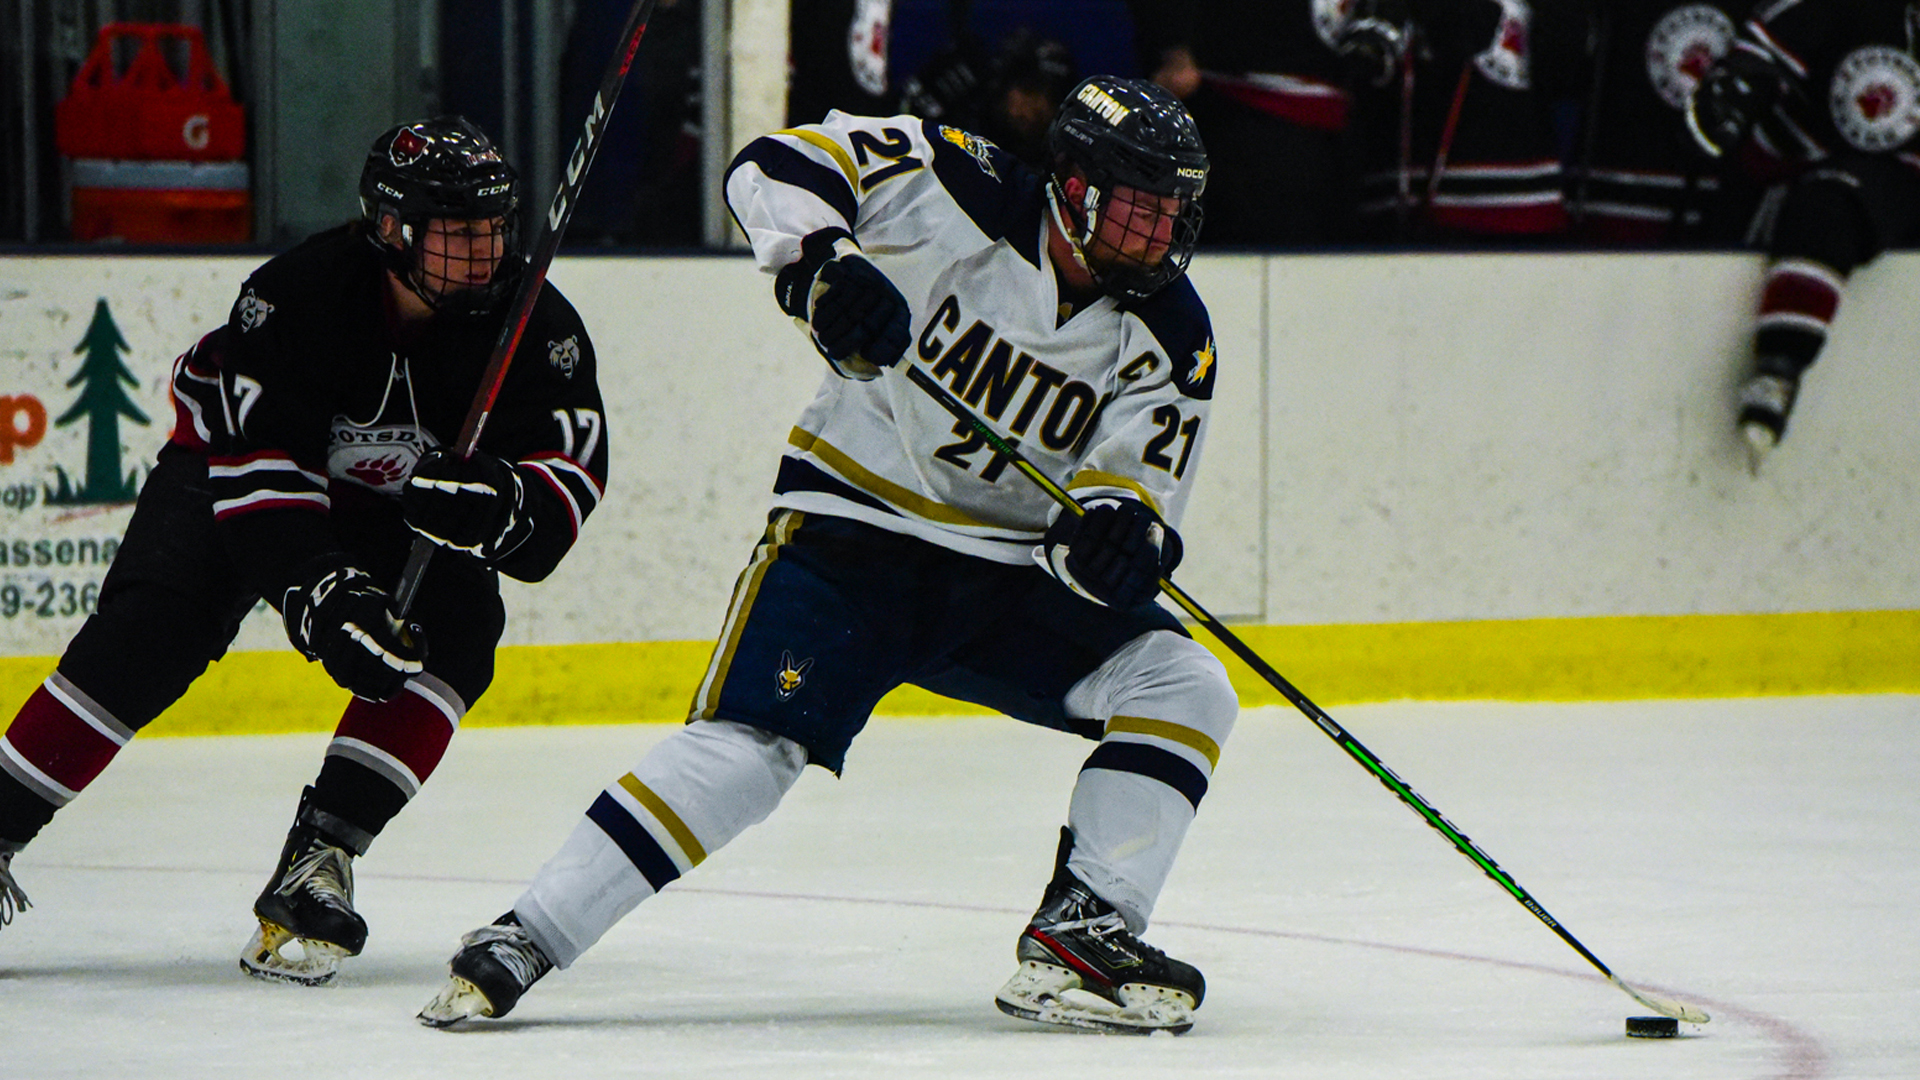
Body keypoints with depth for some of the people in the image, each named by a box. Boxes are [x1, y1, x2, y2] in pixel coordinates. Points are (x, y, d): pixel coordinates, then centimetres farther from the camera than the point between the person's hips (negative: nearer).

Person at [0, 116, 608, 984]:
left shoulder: (537, 329, -23)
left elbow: (566, 487, -25)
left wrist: (498, 503, -48)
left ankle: (316, 862, -22)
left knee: (452, 630, -24)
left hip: (395, 506, 3)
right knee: (148, 635, -20)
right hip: (236, 461, -3)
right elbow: (258, 467, -34)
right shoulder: (296, 296, -32)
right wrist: (318, 592, -46)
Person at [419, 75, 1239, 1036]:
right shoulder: (967, 193, -13)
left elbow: (1138, 481, -10)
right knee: (748, 745, -21)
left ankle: (1079, 939, -10)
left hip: (1009, 574, 5)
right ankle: (523, 940, -17)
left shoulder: (1169, 335, -4)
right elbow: (774, 169, -15)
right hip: (854, 524, -4)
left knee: (1185, 691, -12)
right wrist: (818, 263, -34)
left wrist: (1116, 529, -34)